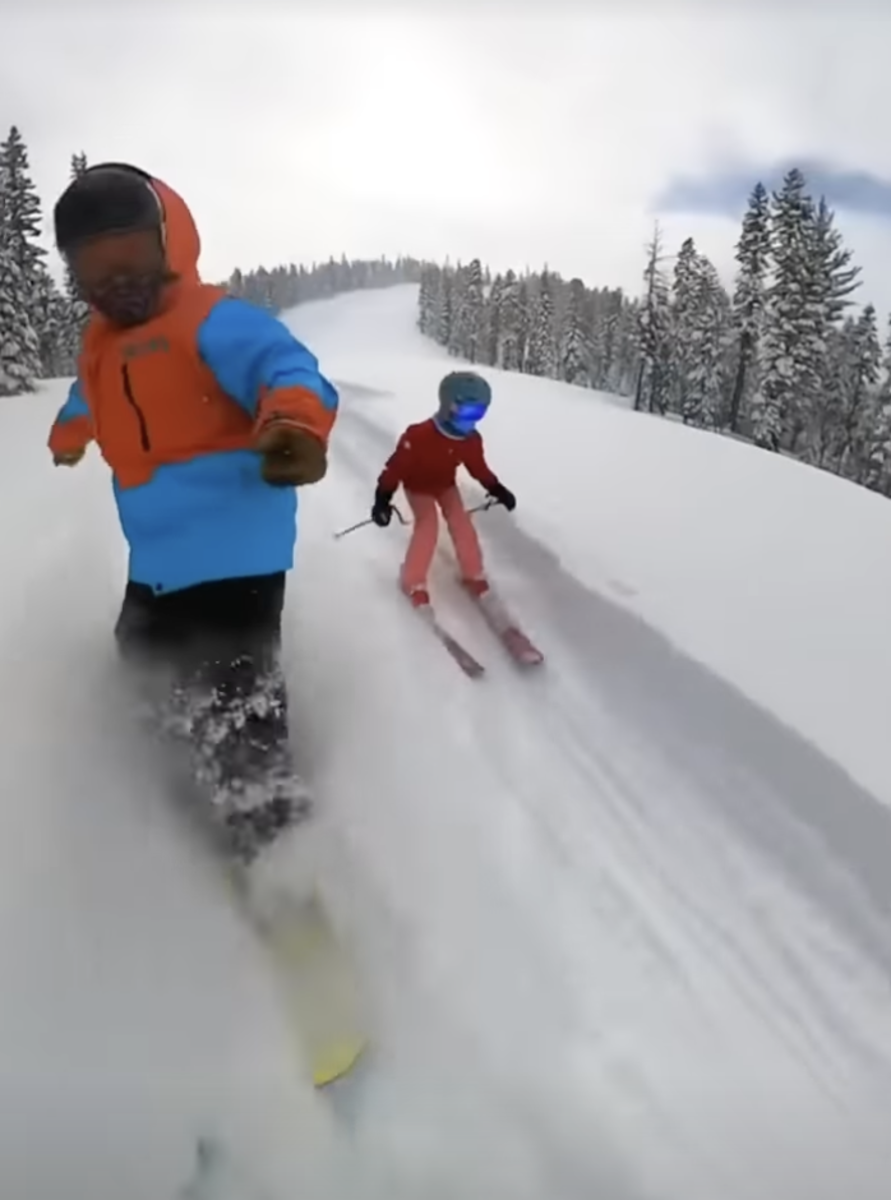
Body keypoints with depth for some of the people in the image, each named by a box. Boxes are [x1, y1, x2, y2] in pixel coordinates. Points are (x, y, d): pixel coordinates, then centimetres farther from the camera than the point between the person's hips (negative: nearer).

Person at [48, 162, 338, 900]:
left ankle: (279, 850, 4)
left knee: (232, 718, -12)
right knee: (143, 669, 28)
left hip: (231, 555, -9)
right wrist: (68, 435, 58)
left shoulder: (210, 320, -12)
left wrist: (295, 424, -54)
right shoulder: (105, 338, 14)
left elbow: (285, 366, -31)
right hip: (158, 560, 10)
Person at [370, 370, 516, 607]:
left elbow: (478, 466, 0)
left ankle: (473, 575, 9)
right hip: (418, 486, -5)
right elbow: (397, 465, -32)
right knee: (428, 525, -23)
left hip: (445, 485, 5)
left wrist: (497, 489, -3)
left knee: (462, 523, -8)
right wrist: (383, 497, -34)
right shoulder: (419, 435, -37)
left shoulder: (472, 439, -18)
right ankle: (413, 582, -10)